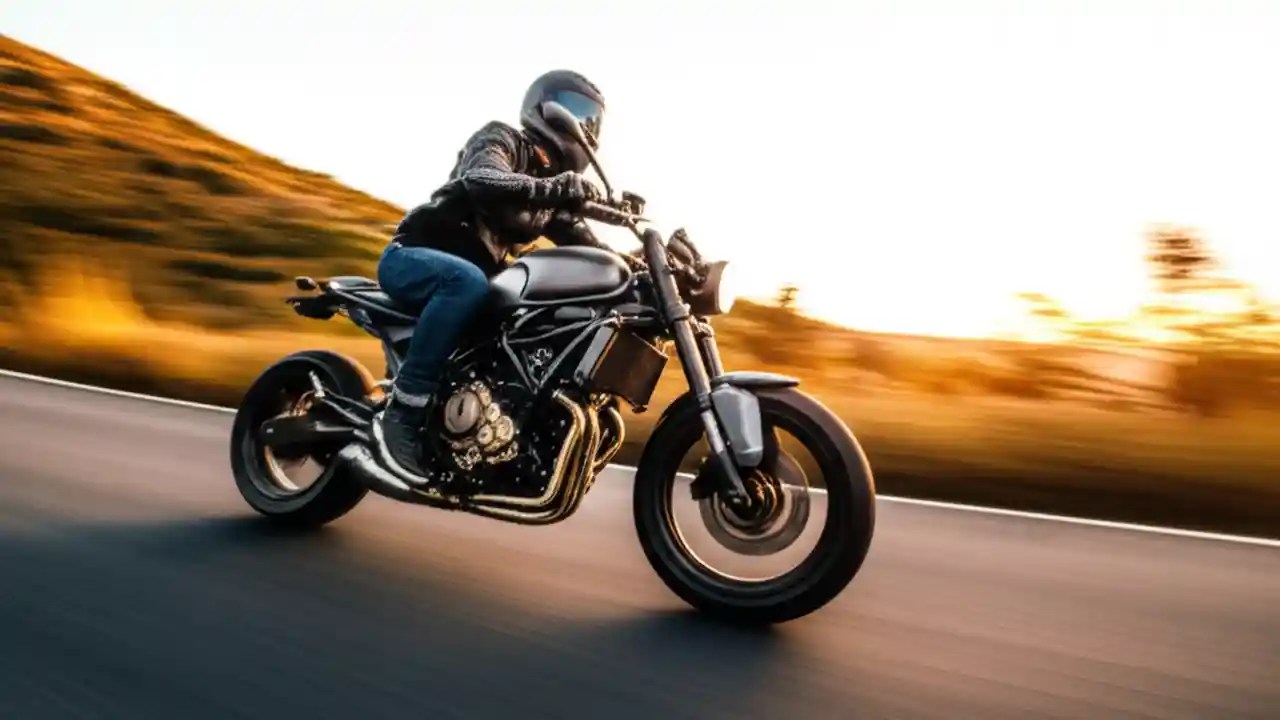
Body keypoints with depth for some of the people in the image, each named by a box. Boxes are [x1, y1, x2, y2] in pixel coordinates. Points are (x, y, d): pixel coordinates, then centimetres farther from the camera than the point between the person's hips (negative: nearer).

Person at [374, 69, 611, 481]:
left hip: (472, 274, 8)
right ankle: (402, 411, -33)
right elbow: (480, 180, -31)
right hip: (411, 257, -8)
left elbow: (582, 242, 9)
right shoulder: (503, 139, -8)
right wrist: (556, 188, -43)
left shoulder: (553, 188, 16)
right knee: (468, 280, -40)